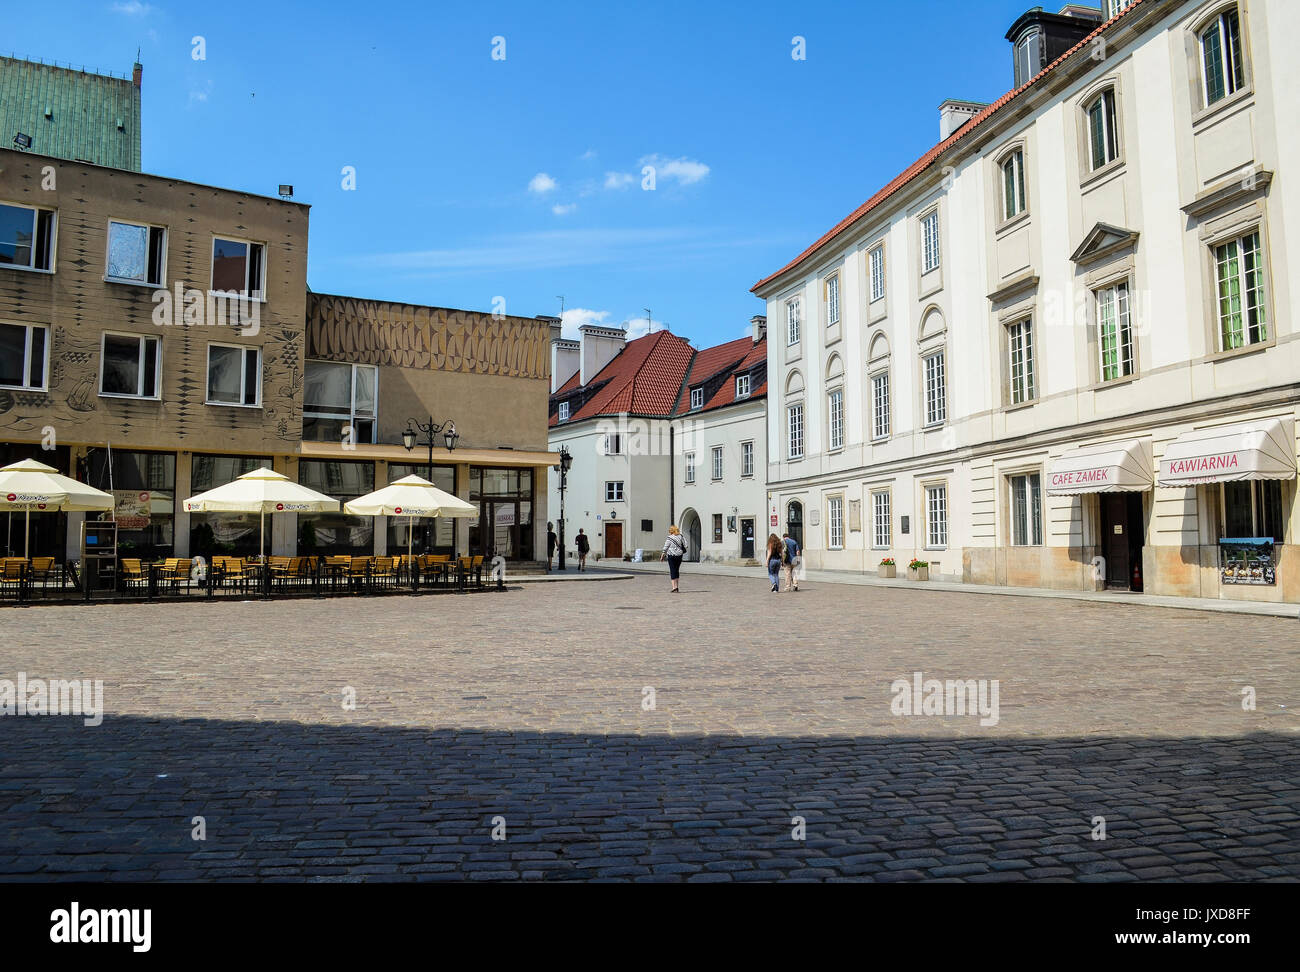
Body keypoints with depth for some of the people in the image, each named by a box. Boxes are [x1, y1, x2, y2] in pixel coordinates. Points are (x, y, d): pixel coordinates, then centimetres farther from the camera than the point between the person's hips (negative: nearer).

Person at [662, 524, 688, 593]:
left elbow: (665, 547, -4)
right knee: (677, 570, 15)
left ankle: (674, 587, -8)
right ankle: (676, 587, 20)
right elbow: (685, 545, 0)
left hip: (671, 556, -4)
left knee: (672, 571, -1)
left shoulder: (669, 538, -9)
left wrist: (663, 555, 6)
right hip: (679, 555, 4)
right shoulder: (681, 536, 1)